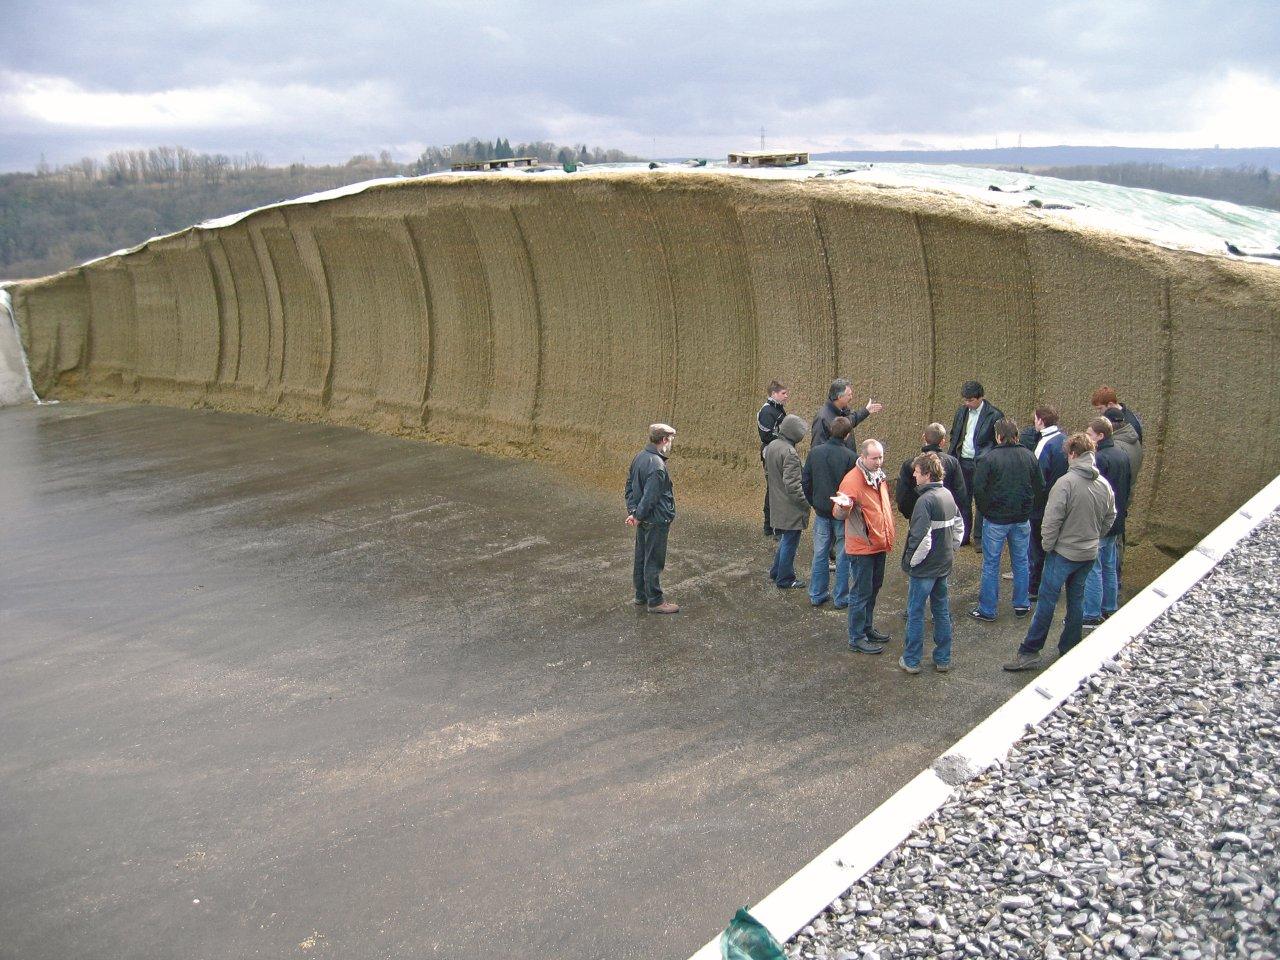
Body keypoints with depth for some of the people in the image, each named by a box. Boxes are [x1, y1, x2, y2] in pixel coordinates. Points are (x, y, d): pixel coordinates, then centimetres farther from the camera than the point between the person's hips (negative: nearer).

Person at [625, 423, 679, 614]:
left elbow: (629, 485, 12)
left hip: (644, 520, 9)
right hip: (657, 521, -9)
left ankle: (641, 596, 29)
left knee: (641, 558, 17)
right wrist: (638, 516, -12)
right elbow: (650, 497, -24)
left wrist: (632, 511, 8)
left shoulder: (639, 457, 6)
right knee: (654, 562, 1)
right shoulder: (657, 466, -24)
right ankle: (655, 601, 10)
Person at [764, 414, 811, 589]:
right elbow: (792, 485, -26)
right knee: (790, 542, 4)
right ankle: (785, 579, 15)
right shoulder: (790, 453, -25)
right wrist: (806, 503, -17)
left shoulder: (771, 446, 4)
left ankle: (776, 572, 35)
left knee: (785, 539, 24)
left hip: (777, 502, 9)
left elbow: (767, 471, 17)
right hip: (791, 507, -9)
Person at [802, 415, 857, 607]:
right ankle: (841, 598, 17)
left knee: (819, 554, 15)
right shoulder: (850, 457, -17)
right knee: (844, 556, 9)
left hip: (821, 512, 4)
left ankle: (816, 595, 22)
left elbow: (805, 482, 2)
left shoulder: (814, 452, -5)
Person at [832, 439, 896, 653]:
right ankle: (856, 639, 10)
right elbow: (839, 515, -27)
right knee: (860, 593, 0)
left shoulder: (879, 476, 7)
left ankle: (868, 628, 35)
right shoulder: (852, 480, -21)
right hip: (861, 547, -9)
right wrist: (843, 506, -48)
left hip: (879, 545, 9)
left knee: (873, 589, 20)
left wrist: (889, 535, 21)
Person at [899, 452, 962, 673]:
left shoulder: (925, 500, -22)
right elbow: (959, 526, 16)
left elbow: (921, 538, -25)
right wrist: (950, 550, 17)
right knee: (942, 610, 16)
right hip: (944, 565, 8)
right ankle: (943, 659, 25)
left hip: (924, 568, -8)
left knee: (915, 613, 5)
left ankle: (911, 660, 14)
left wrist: (910, 562, -12)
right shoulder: (947, 495, 5)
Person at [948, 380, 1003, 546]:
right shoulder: (961, 411, 6)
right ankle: (963, 535, 22)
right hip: (962, 462, 5)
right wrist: (951, 457, 8)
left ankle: (980, 538, 14)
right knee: (962, 501, 11)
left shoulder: (993, 415, -11)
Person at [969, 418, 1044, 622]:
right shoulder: (1029, 456, -2)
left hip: (995, 519, -4)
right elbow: (1040, 487, 3)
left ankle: (987, 610, 11)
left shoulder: (990, 458, -15)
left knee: (991, 565, 6)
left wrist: (985, 510, -1)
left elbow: (978, 489, -16)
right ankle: (1021, 605, 27)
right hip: (1022, 519, 4)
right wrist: (1028, 507, 15)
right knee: (1021, 562, 17)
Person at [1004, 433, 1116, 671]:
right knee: (1076, 600, 16)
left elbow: (1052, 519, -20)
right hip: (1089, 554, 6)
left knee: (1046, 600, -2)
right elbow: (1110, 518, 12)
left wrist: (1048, 545, -6)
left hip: (1063, 553, -6)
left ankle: (1030, 652, 1)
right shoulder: (1105, 485, 1)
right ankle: (1070, 649, 26)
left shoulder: (1066, 482, -19)